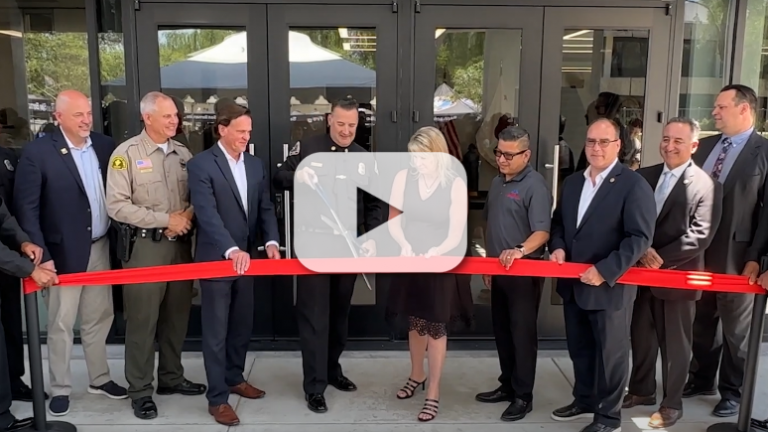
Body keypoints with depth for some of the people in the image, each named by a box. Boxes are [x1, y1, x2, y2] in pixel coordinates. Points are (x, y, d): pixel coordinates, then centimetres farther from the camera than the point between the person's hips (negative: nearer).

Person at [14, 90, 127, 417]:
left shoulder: (105, 145, 2)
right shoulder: (37, 152, -11)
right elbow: (26, 208, -11)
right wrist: (41, 255, -15)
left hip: (100, 247, 4)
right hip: (63, 252, -4)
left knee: (99, 317, 15)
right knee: (60, 324, 7)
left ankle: (99, 379, 31)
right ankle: (60, 389, 23)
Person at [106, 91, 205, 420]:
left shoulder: (183, 153, 7)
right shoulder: (126, 153, -8)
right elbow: (116, 205, -14)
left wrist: (187, 214, -12)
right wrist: (165, 220, -16)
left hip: (181, 243, 5)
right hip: (145, 246, -5)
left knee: (177, 315, 14)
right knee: (142, 319, 3)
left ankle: (171, 377, 31)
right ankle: (140, 390, 17)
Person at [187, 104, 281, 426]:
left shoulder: (256, 165, 8)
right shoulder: (201, 164, -11)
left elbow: (265, 207, 7)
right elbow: (207, 213, -22)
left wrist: (271, 241, -11)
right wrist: (232, 250, -34)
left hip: (247, 259, 6)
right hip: (215, 260, -6)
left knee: (242, 326, 18)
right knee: (216, 332, 3)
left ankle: (235, 377, 37)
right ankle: (217, 398, 13)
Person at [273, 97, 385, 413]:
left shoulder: (366, 159, 6)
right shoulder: (307, 148, -2)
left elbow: (374, 204, 9)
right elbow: (279, 178, 1)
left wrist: (372, 237, -5)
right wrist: (297, 177, -22)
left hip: (348, 247, 4)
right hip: (313, 245, -3)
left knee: (340, 313, 16)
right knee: (314, 316, 0)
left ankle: (332, 369, 34)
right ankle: (314, 386, 8)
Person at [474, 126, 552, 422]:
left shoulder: (535, 186, -15)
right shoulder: (497, 182, 11)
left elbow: (542, 232, -24)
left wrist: (520, 251, -42)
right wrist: (487, 263, 17)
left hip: (524, 272, -8)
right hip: (499, 271, 8)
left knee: (522, 333, 1)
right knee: (502, 331, 16)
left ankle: (523, 396, 13)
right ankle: (507, 386, 30)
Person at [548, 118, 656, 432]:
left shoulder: (633, 185, -11)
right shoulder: (572, 183, 12)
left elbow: (640, 237, -17)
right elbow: (558, 222, 20)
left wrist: (605, 270, -23)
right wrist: (557, 247, -1)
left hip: (610, 286, -7)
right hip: (573, 283, 7)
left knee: (610, 352, 8)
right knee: (579, 349, 19)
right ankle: (585, 400, 39)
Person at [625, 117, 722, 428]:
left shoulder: (706, 185, -10)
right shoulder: (644, 176, 6)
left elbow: (701, 235, -16)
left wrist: (662, 258, -20)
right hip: (644, 270, 5)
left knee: (675, 342, 8)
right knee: (641, 336, 17)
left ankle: (672, 403, 23)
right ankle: (641, 390, 35)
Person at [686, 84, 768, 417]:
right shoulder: (705, 146, 9)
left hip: (736, 255, -5)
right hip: (699, 251, 5)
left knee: (735, 327, 11)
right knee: (702, 320, 17)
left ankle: (733, 392, 26)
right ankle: (701, 379, 34)